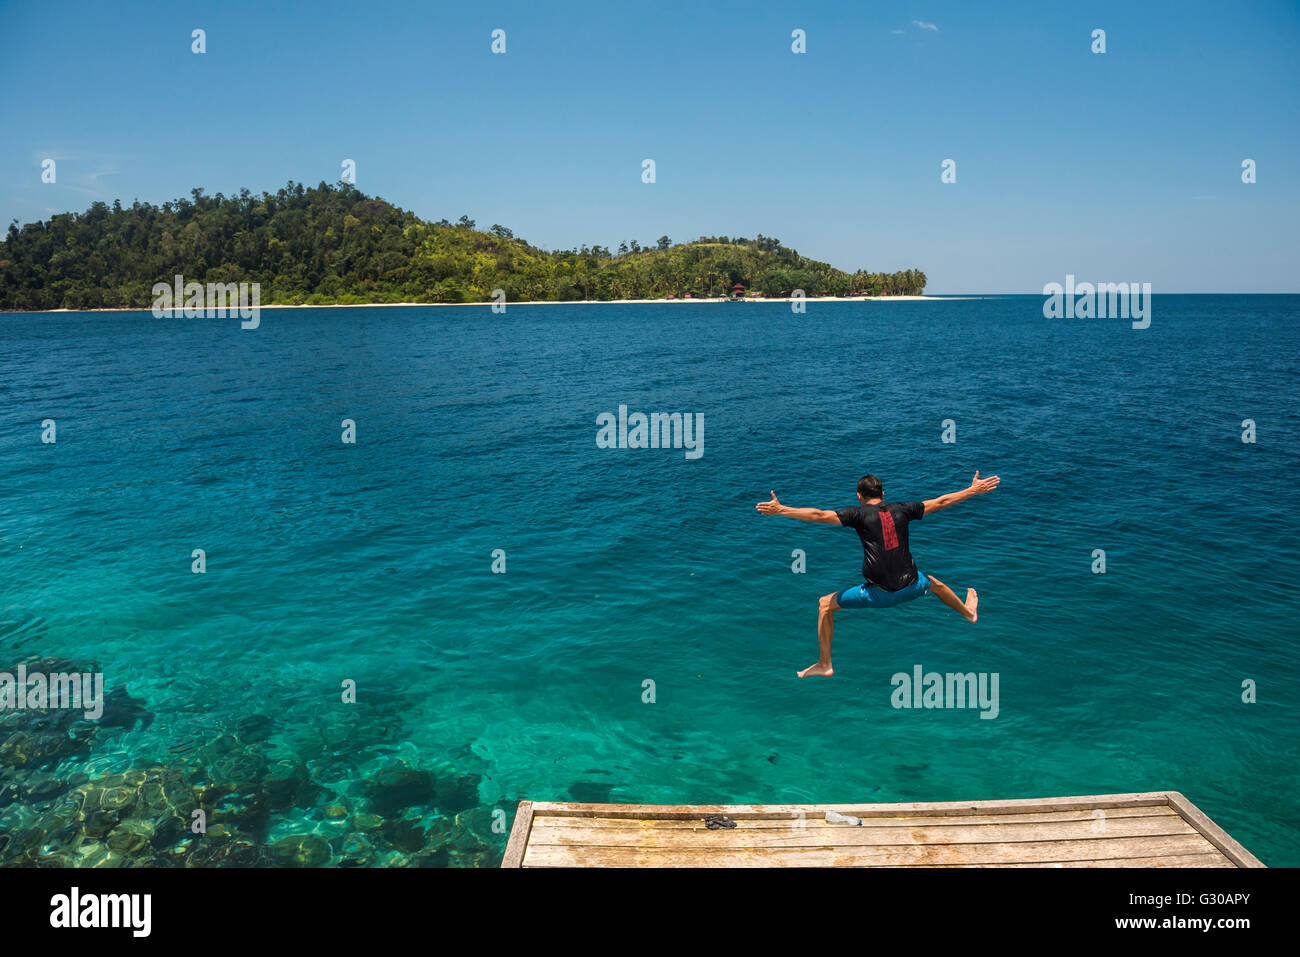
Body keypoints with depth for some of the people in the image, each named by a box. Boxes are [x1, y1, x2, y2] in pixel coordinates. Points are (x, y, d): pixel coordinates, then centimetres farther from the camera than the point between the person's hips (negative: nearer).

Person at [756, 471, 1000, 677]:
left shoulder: (860, 514, -5)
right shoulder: (901, 509, 5)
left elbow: (820, 515, -15)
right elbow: (940, 502, 14)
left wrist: (781, 510, -15)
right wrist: (974, 490, 26)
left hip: (880, 594, -4)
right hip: (910, 587, 5)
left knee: (825, 605, 12)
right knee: (934, 583, 40)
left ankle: (824, 665, 13)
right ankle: (968, 612, 67)